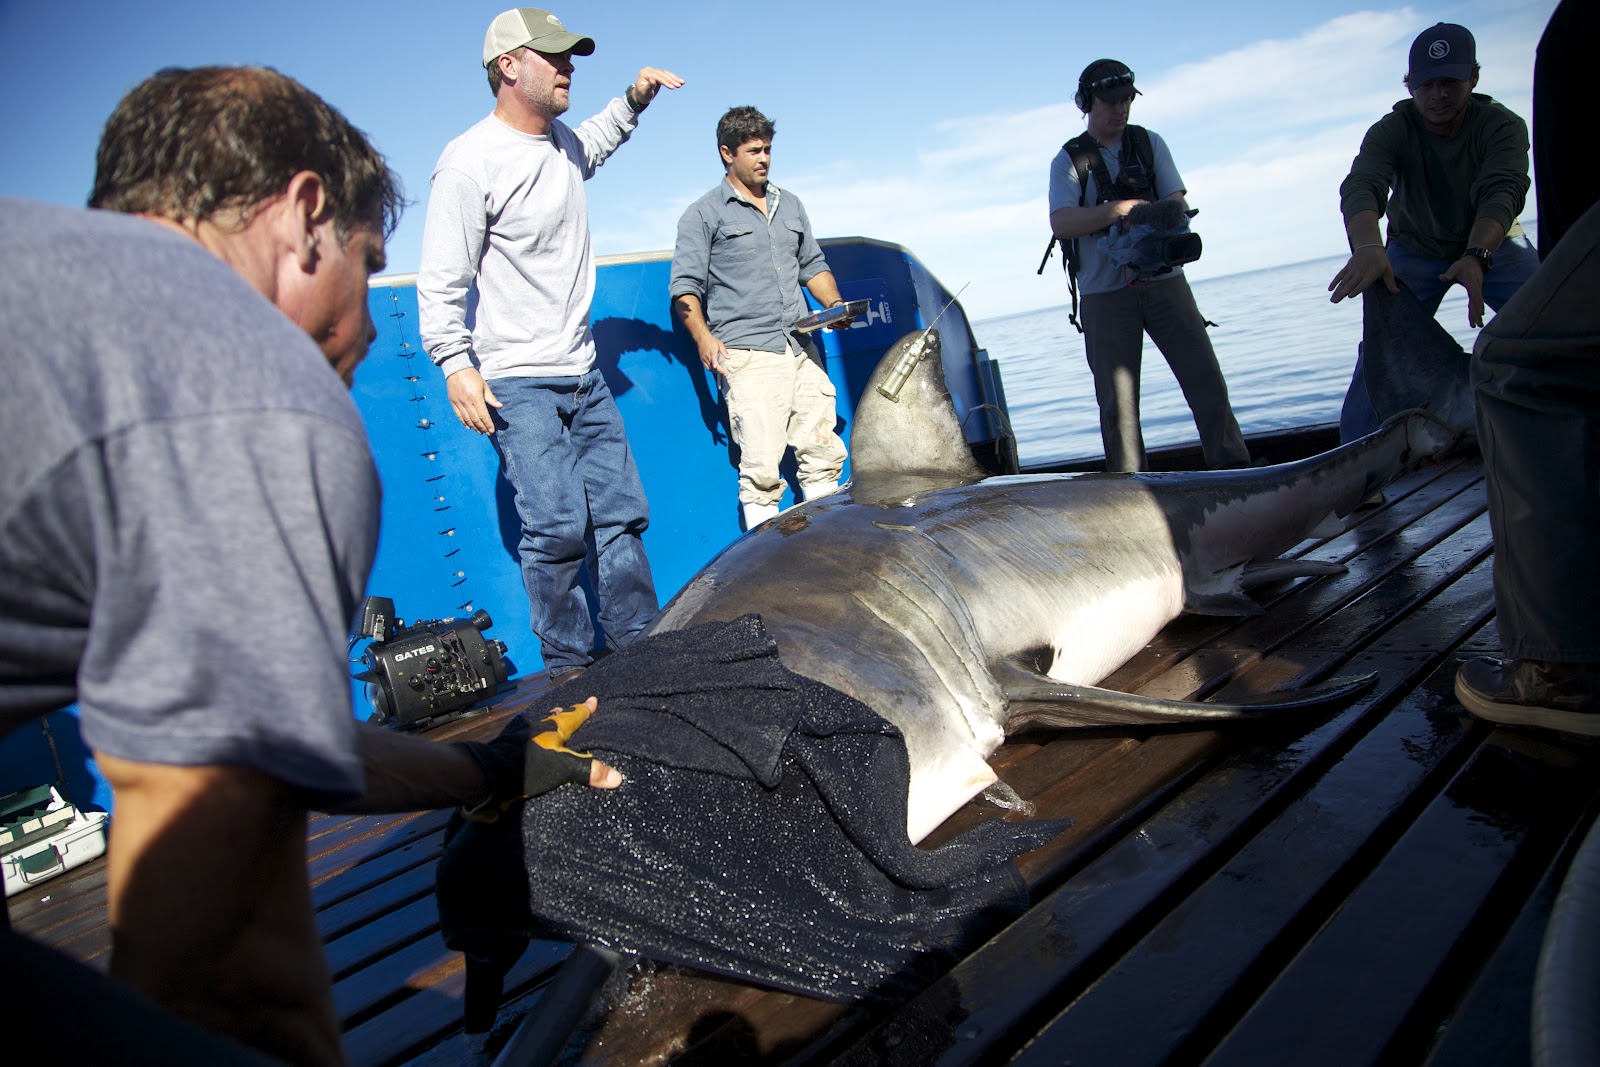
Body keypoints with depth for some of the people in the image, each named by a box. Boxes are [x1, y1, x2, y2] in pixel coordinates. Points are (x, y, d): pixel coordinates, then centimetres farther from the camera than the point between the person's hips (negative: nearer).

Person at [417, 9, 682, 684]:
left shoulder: (562, 142, 12)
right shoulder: (470, 162, -11)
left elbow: (593, 145, 40)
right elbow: (440, 280, -12)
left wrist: (633, 101, 28)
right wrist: (456, 363, -20)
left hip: (583, 376, 8)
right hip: (517, 383, -8)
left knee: (623, 515, 7)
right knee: (557, 528, -11)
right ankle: (567, 664, 5)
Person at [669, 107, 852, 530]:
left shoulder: (790, 205, 22)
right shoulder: (704, 214, 5)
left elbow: (813, 265, 27)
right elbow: (684, 287, -1)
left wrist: (834, 303, 8)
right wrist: (703, 337, -17)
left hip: (802, 350, 6)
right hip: (747, 356, -5)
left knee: (824, 452, 3)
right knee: (761, 466, -12)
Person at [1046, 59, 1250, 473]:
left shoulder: (1150, 143, 12)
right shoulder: (1068, 160, 4)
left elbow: (1177, 203, 2)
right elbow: (1061, 223, -12)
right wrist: (1124, 209, -20)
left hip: (1163, 281, 2)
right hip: (1105, 293, -2)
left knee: (1205, 377, -4)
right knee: (1117, 399, -1)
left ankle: (1234, 468, 3)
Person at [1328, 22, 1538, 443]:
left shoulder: (1503, 126, -19)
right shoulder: (1392, 130, -20)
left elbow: (1503, 192, -35)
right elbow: (1361, 186, -38)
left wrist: (1476, 256, -56)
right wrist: (1368, 247, -60)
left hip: (1489, 247, 0)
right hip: (1413, 252, 0)